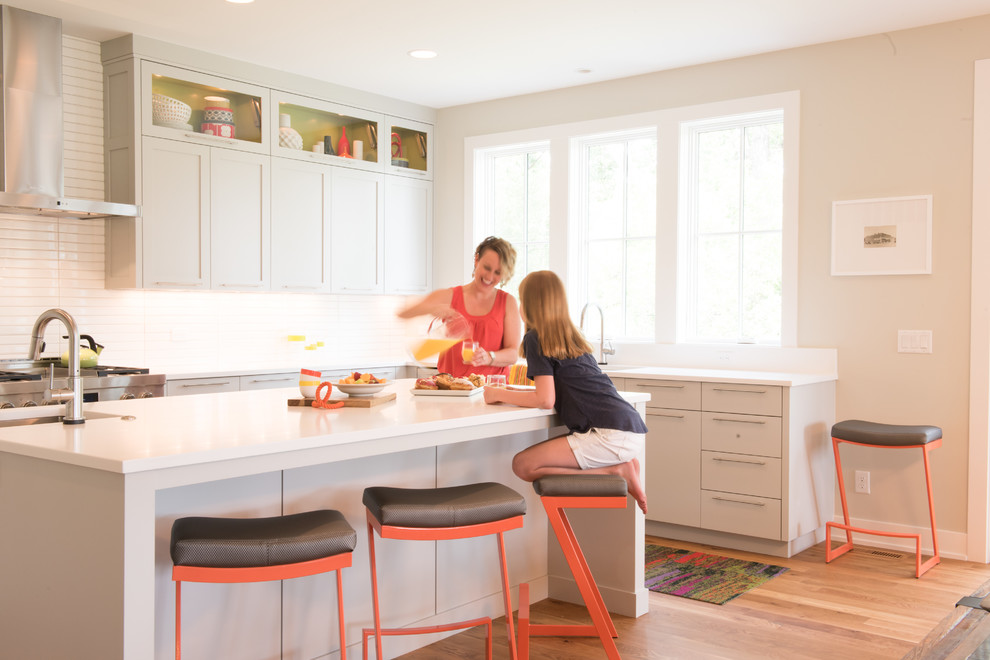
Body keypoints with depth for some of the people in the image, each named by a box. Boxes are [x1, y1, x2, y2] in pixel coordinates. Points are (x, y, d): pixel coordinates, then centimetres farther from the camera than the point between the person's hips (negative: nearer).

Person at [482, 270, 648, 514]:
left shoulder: (535, 338, -3)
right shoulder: (572, 336, 21)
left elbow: (545, 400, -10)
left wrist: (499, 394, 4)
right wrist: (515, 392, 29)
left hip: (611, 435, -8)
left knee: (523, 465, -5)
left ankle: (615, 473, -6)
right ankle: (621, 466, 8)